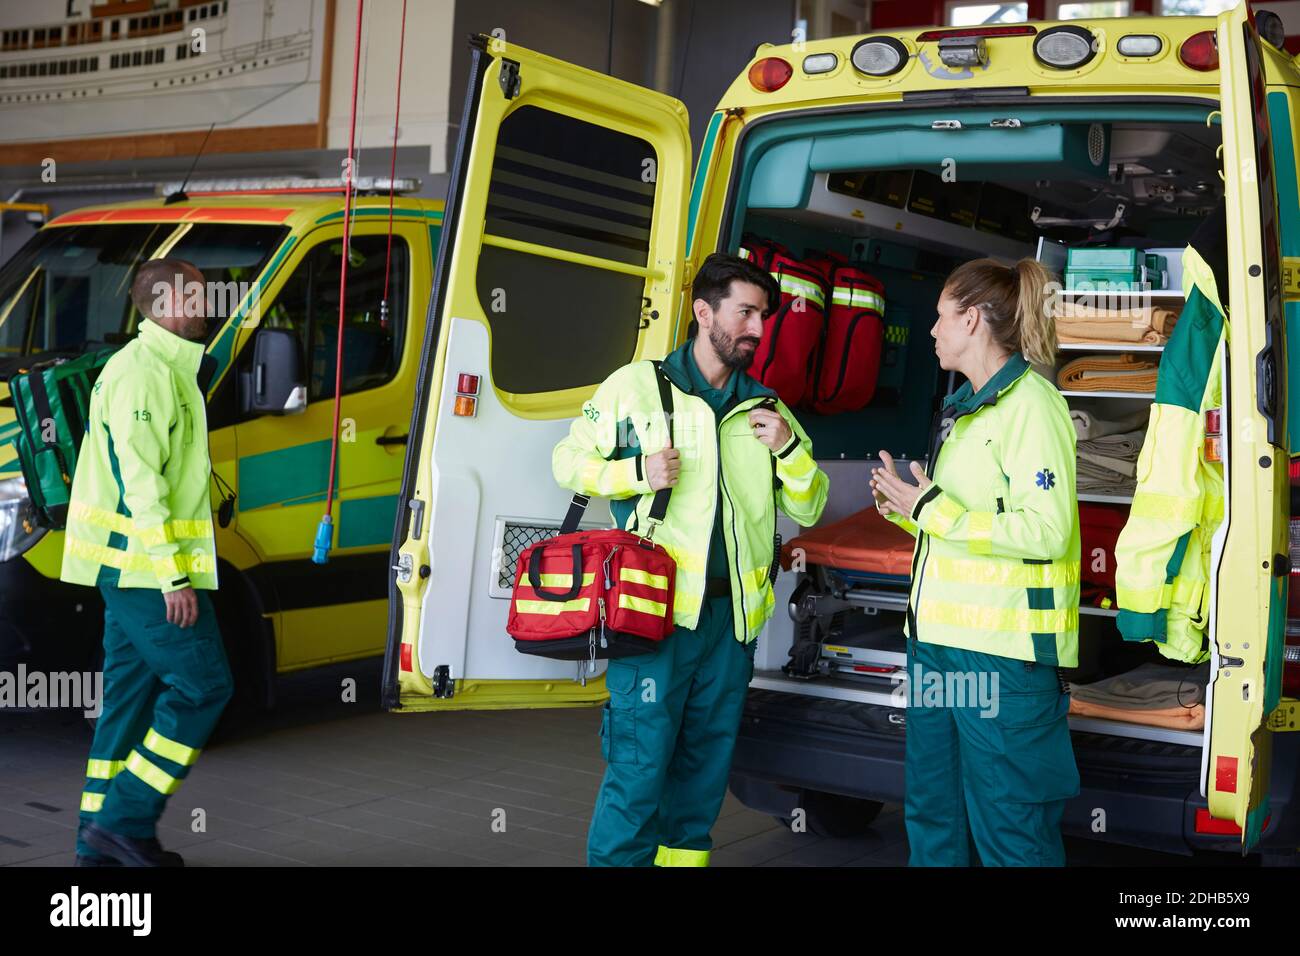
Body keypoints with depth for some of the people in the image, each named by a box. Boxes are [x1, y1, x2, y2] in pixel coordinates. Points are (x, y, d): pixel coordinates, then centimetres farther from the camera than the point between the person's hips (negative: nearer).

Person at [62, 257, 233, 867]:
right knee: (202, 685, -6)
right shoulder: (145, 372, -14)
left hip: (128, 567, 10)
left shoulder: (166, 368, 18)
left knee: (132, 693, 12)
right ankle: (125, 819, -1)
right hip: (147, 566, -10)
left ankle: (101, 841, 18)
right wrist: (173, 576, -22)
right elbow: (140, 482, -20)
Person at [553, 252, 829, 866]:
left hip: (733, 618, 5)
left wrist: (789, 446, -3)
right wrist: (637, 472, -10)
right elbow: (569, 462, 7)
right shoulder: (638, 386, 3)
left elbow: (808, 509, 15)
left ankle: (684, 854, 23)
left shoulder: (765, 409, 14)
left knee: (705, 772, 12)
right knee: (638, 772, -6)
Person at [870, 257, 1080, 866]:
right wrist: (905, 508, 6)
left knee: (1010, 835, -3)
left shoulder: (1030, 403, -10)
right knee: (930, 816, 16)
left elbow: (1046, 533, -20)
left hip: (1003, 648, -10)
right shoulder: (965, 406, 18)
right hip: (940, 635, 10)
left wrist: (931, 509, -17)